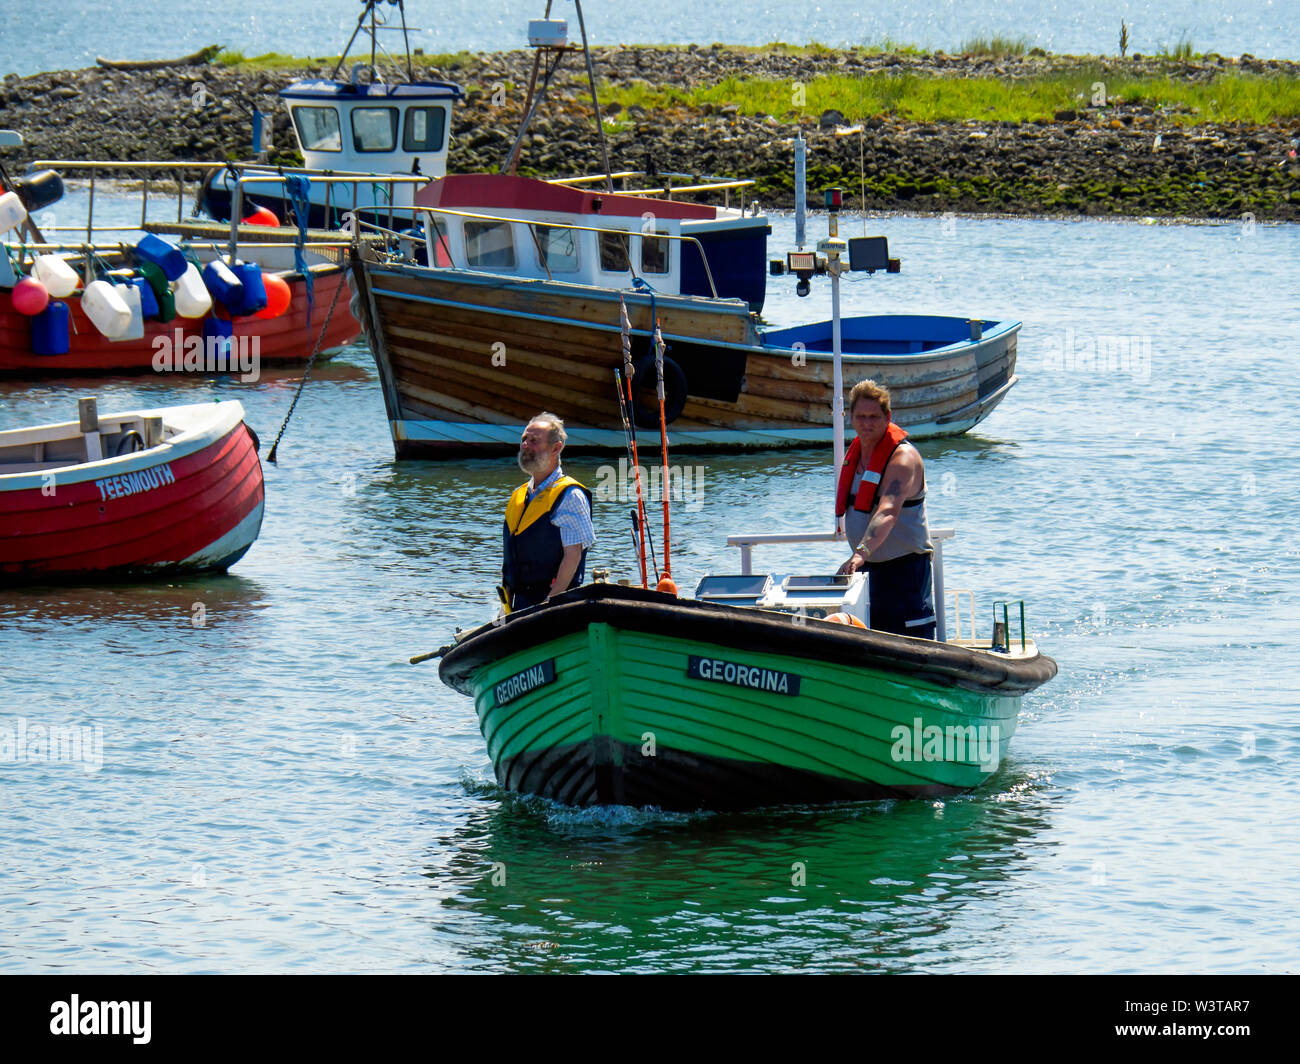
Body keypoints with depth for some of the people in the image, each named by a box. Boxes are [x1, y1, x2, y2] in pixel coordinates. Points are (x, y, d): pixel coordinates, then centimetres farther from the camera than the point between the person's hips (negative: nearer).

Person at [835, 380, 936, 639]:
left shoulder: (903, 457, -18)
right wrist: (859, 557, 10)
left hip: (904, 566, -8)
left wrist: (862, 552, -48)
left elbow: (887, 513, -34)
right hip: (866, 568, 8)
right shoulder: (855, 451, 8)